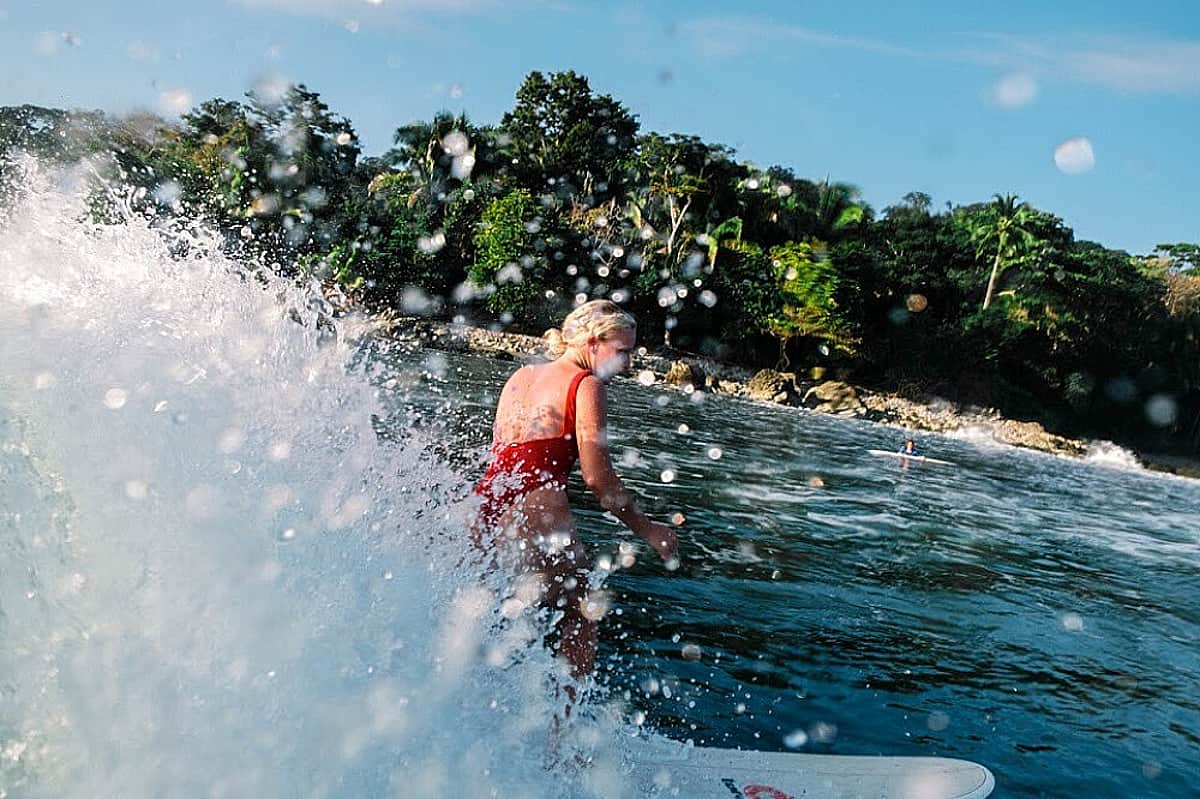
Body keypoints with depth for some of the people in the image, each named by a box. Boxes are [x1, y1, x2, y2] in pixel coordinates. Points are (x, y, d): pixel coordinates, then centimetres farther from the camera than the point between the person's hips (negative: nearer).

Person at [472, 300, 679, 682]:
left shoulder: (520, 376, 19)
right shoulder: (587, 384, -3)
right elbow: (598, 478, -8)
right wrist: (646, 528, 2)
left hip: (482, 514, 7)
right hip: (534, 516, -7)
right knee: (581, 617, 13)